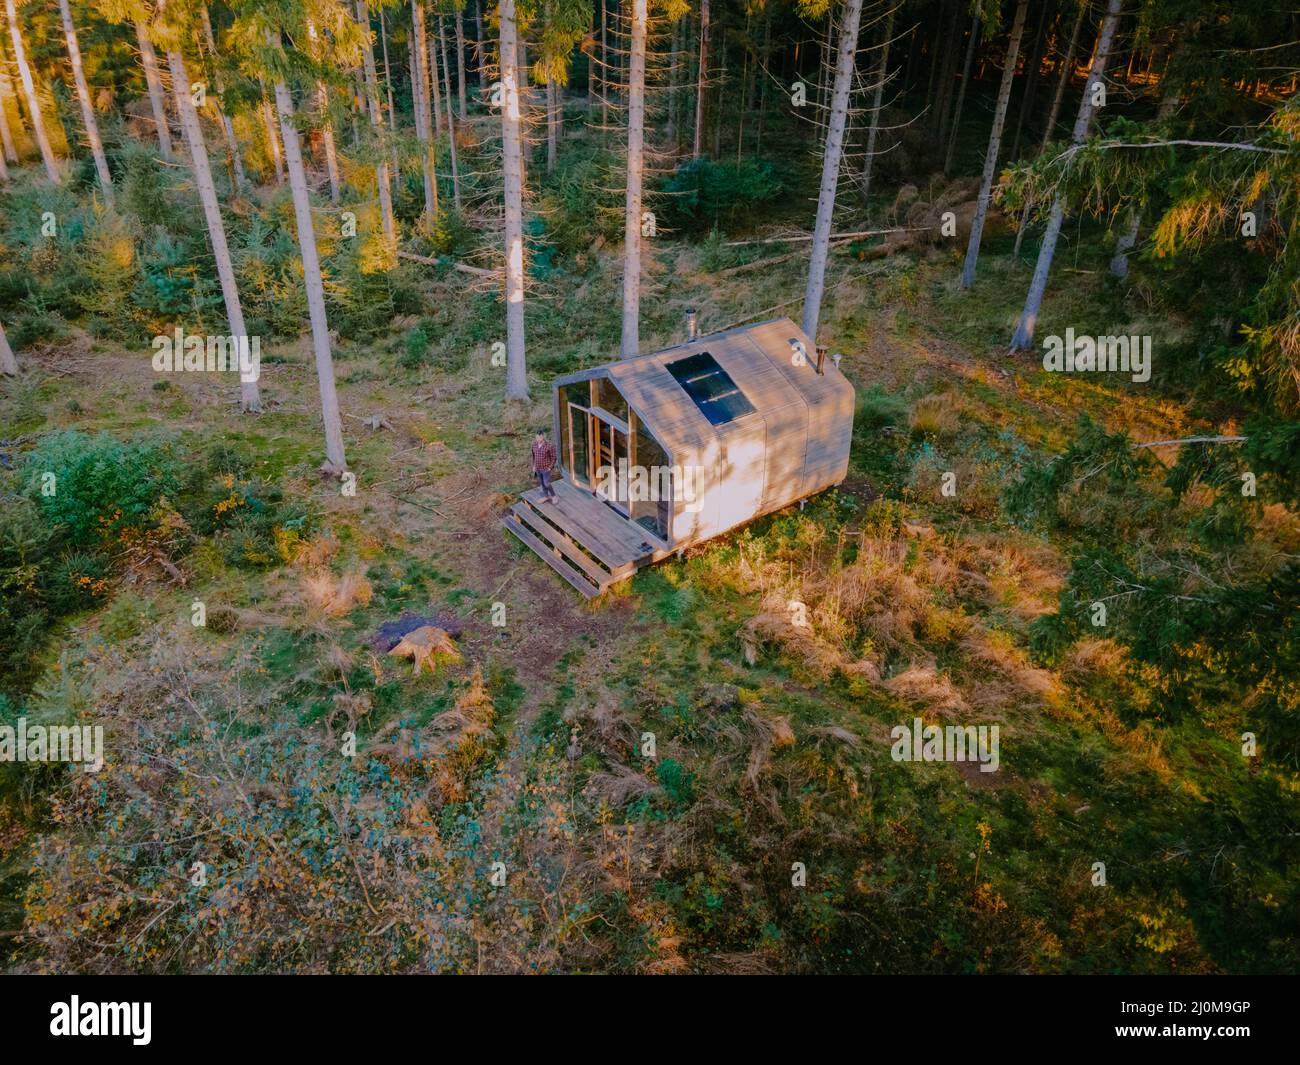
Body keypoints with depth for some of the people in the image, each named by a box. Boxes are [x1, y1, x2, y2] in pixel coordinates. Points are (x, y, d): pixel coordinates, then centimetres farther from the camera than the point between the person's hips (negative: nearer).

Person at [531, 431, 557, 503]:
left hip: (546, 468, -5)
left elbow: (553, 457, -12)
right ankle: (546, 496, 35)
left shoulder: (549, 445, -21)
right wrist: (534, 466, 11)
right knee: (542, 483, 17)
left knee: (547, 484, -4)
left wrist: (550, 468, -12)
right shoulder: (534, 444, -5)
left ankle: (553, 496, 19)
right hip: (538, 469, 5)